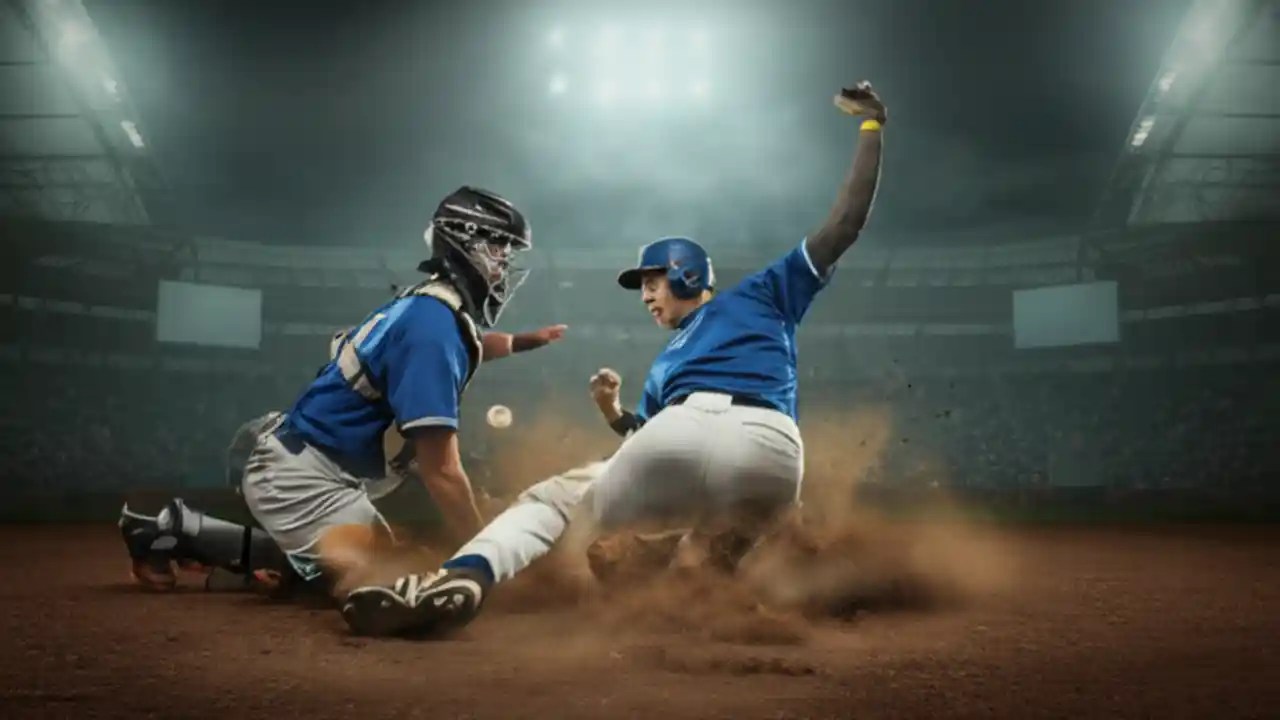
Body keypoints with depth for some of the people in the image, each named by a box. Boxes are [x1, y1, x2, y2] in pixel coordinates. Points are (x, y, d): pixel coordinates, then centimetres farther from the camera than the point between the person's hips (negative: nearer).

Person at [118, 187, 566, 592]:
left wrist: (523, 341, 32)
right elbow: (440, 470, -25)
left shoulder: (430, 307, 8)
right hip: (301, 476, -10)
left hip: (302, 467, 10)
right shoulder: (434, 323, -22)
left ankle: (183, 532, 15)